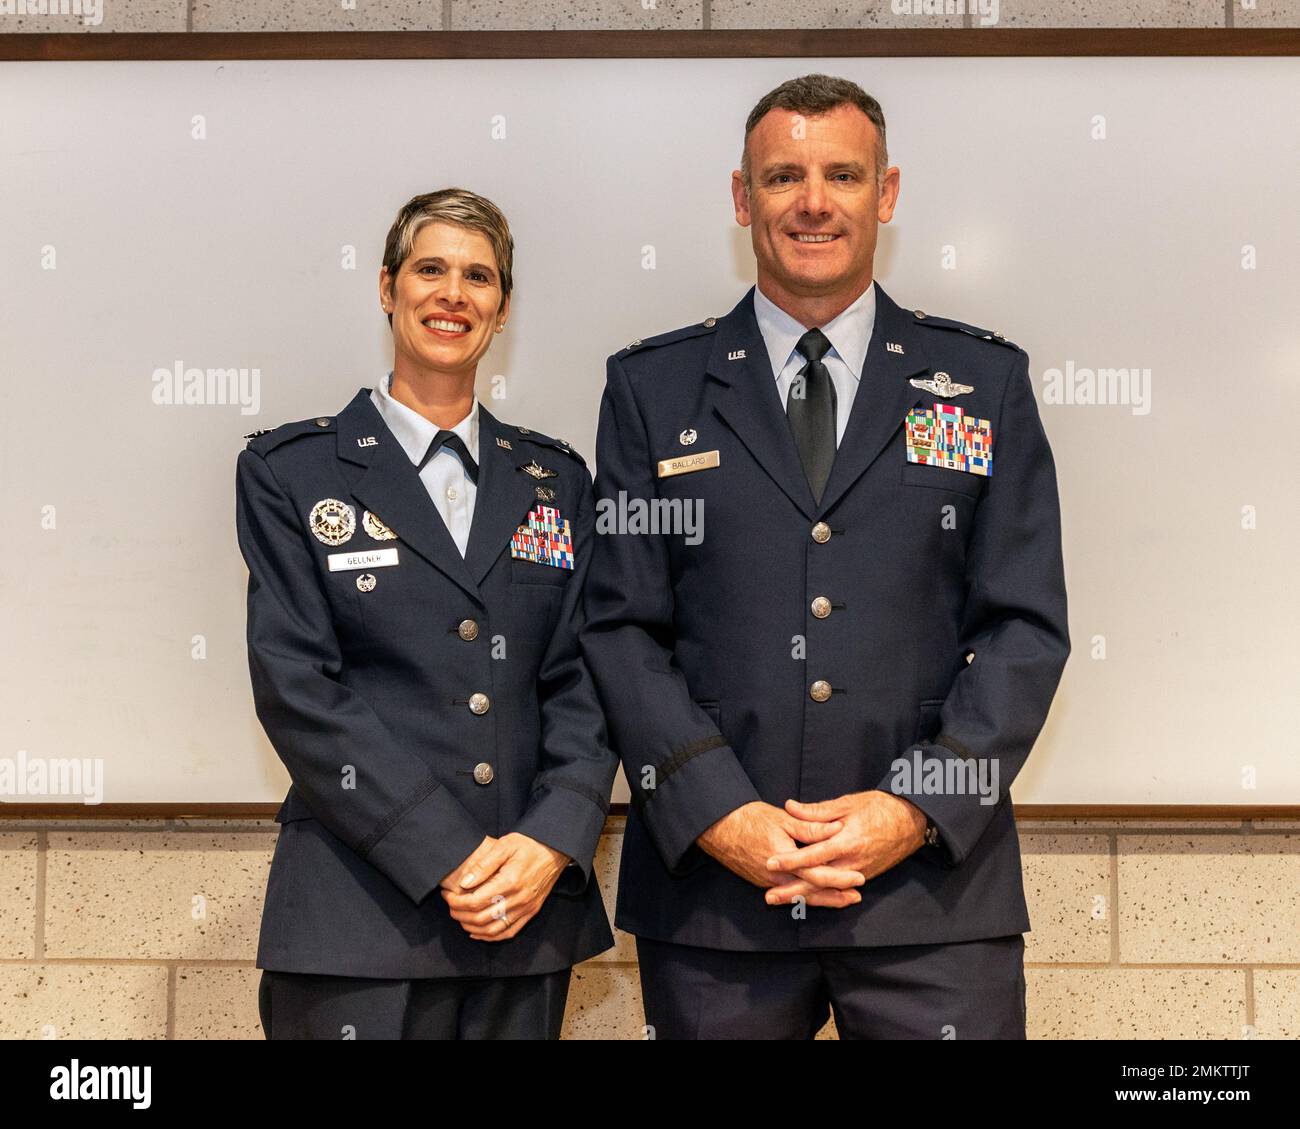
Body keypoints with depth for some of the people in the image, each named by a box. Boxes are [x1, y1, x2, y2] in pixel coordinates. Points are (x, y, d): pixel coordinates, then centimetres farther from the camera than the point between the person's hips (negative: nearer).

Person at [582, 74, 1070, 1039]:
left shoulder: (985, 382, 7)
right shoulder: (651, 389, 7)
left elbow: (1026, 625, 3)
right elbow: (621, 625, 2)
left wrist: (911, 809, -9)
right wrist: (719, 813, -10)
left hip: (933, 882, 0)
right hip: (713, 885, 0)